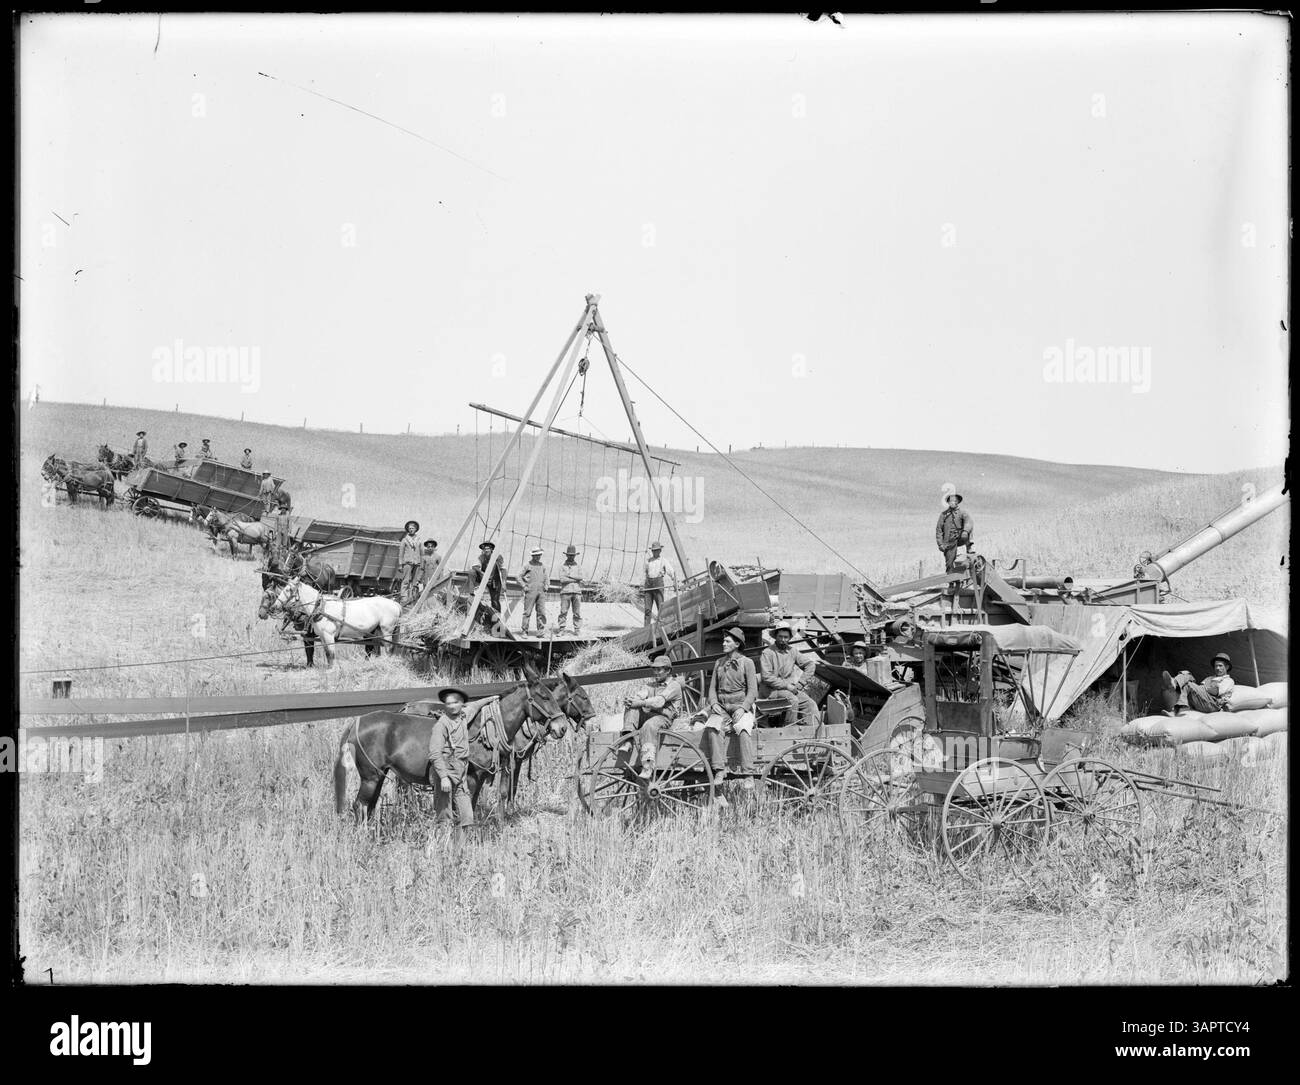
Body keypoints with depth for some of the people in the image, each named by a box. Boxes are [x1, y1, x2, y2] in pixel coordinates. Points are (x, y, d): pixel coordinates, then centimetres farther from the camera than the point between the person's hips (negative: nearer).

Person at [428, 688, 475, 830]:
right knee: (443, 812, -3)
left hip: (460, 775, 8)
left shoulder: (462, 719, 7)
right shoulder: (441, 725, -16)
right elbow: (435, 754, -21)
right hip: (446, 771, -8)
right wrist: (444, 777, -26)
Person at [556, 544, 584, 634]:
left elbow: (580, 577, -3)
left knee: (577, 613, 0)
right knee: (563, 612, -5)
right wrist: (575, 579, -6)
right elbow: (562, 579, -8)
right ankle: (560, 630, -3)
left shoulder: (578, 567, 15)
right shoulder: (562, 567, 7)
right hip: (565, 592, -2)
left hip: (576, 592, 2)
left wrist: (569, 576, -9)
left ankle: (577, 631, 2)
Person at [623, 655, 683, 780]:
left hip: (663, 718, -7)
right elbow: (639, 695, 2)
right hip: (647, 715, 7)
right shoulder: (651, 684, 21)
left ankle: (648, 766, -47)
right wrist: (629, 700, -20)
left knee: (649, 726, -38)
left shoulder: (674, 685, -2)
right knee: (631, 706, -16)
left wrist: (642, 703, -30)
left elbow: (660, 701, -18)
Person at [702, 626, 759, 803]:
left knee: (743, 729, -36)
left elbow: (753, 691, -2)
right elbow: (712, 688, 17)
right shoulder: (718, 663, 18)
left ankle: (748, 775, -38)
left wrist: (742, 708, -16)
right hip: (721, 708, 3)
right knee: (712, 728, -31)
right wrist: (714, 704, -4)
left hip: (742, 707, -3)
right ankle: (719, 771, -36)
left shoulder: (746, 663, 3)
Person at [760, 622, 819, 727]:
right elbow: (766, 677, -13)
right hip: (772, 690, -6)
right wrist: (786, 685, -15)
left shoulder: (792, 652, 11)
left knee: (810, 704, -14)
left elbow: (810, 665, 16)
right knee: (793, 700, -31)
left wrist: (800, 683, 3)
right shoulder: (767, 653, -7)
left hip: (789, 688, 6)